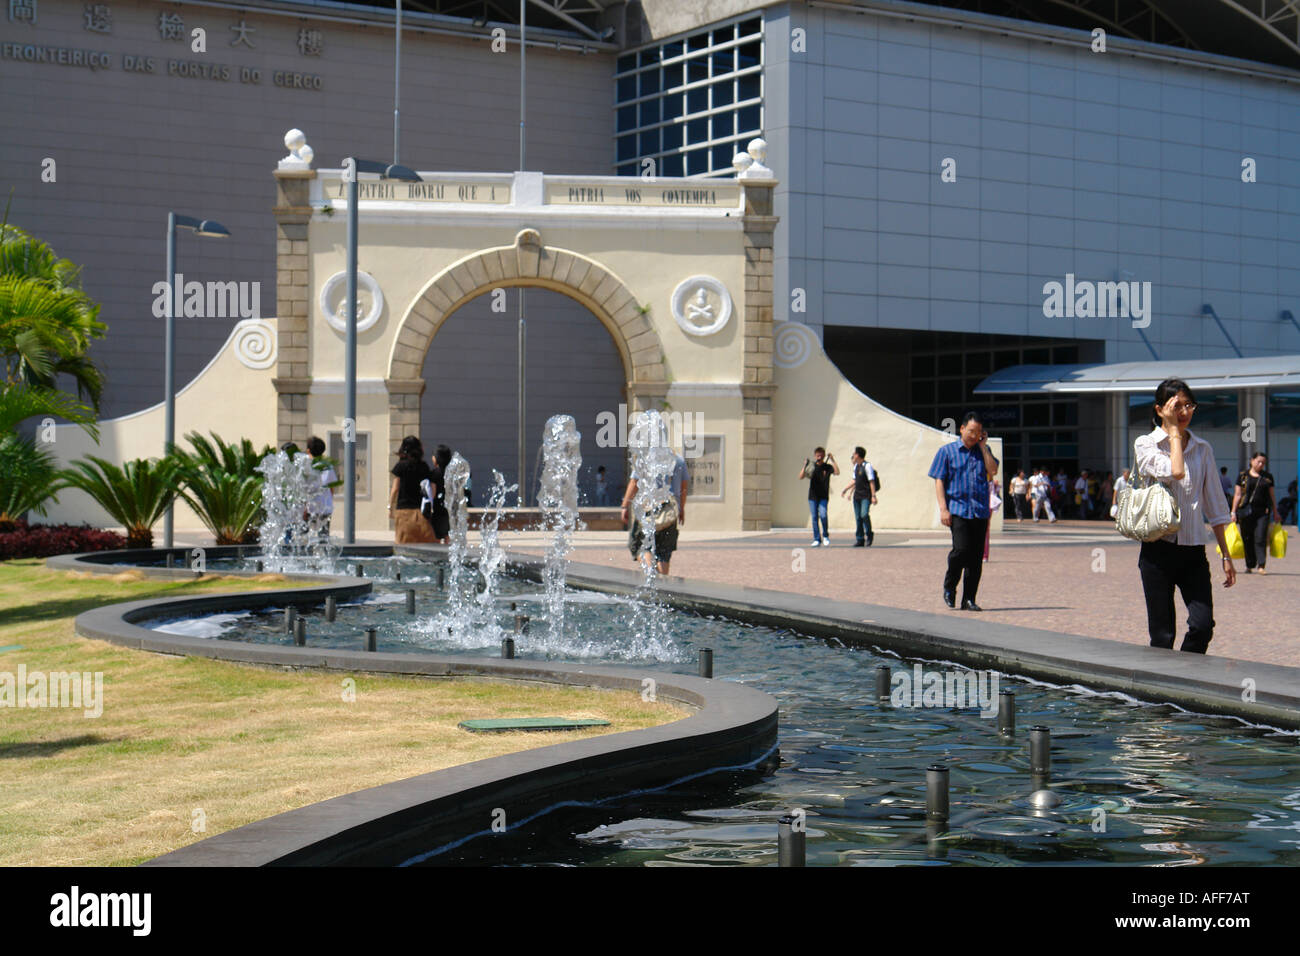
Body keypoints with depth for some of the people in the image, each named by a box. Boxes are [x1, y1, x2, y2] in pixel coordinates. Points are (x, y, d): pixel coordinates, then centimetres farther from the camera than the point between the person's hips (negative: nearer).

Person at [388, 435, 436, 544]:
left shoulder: (400, 466, -3)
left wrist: (390, 507, 6)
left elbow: (395, 489, -1)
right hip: (422, 509, 2)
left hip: (404, 509, -2)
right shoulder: (424, 467, 5)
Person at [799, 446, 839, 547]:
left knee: (823, 515, -17)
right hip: (812, 497, 2)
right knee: (814, 517, 0)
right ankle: (817, 540, 6)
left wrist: (832, 460, -21)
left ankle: (826, 536, 4)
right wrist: (804, 466, -20)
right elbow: (801, 477, -5)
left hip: (823, 497, -2)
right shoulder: (811, 466, 5)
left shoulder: (828, 467, 3)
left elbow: (837, 472, -17)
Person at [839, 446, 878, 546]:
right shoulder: (856, 467, 13)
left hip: (866, 496, -7)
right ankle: (859, 540, 8)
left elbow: (871, 482, -13)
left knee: (864, 514, -21)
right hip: (857, 495, 7)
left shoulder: (867, 466, -11)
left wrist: (873, 496, -17)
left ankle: (869, 534, -1)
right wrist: (846, 490, 23)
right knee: (858, 517, 4)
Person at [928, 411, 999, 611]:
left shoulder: (983, 451, 17)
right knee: (961, 549, -18)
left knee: (976, 557, 1)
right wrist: (943, 508, -9)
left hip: (980, 511, 4)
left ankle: (969, 599, 7)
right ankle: (949, 587, 6)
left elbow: (993, 470, -1)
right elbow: (939, 481, 1)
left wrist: (983, 446, 2)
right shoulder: (947, 451, 7)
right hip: (957, 509, -4)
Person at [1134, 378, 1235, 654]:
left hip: (1193, 549, 3)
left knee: (1203, 625, -11)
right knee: (1162, 635, -2)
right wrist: (1173, 430, -8)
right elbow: (1175, 472, -20)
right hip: (1159, 549, -3)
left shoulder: (1203, 449, 11)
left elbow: (1215, 505, 15)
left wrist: (1226, 555, 12)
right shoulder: (1145, 444, 0)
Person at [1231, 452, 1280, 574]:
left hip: (1262, 511, 0)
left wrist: (1275, 513, 14)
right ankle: (1249, 565, 15)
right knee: (1247, 540, 4)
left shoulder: (1268, 477, 11)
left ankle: (1261, 566, -11)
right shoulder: (1243, 476, 6)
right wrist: (1233, 512, 0)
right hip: (1246, 512, 0)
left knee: (1260, 539, -9)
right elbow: (1237, 495, 6)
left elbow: (1272, 496, 16)